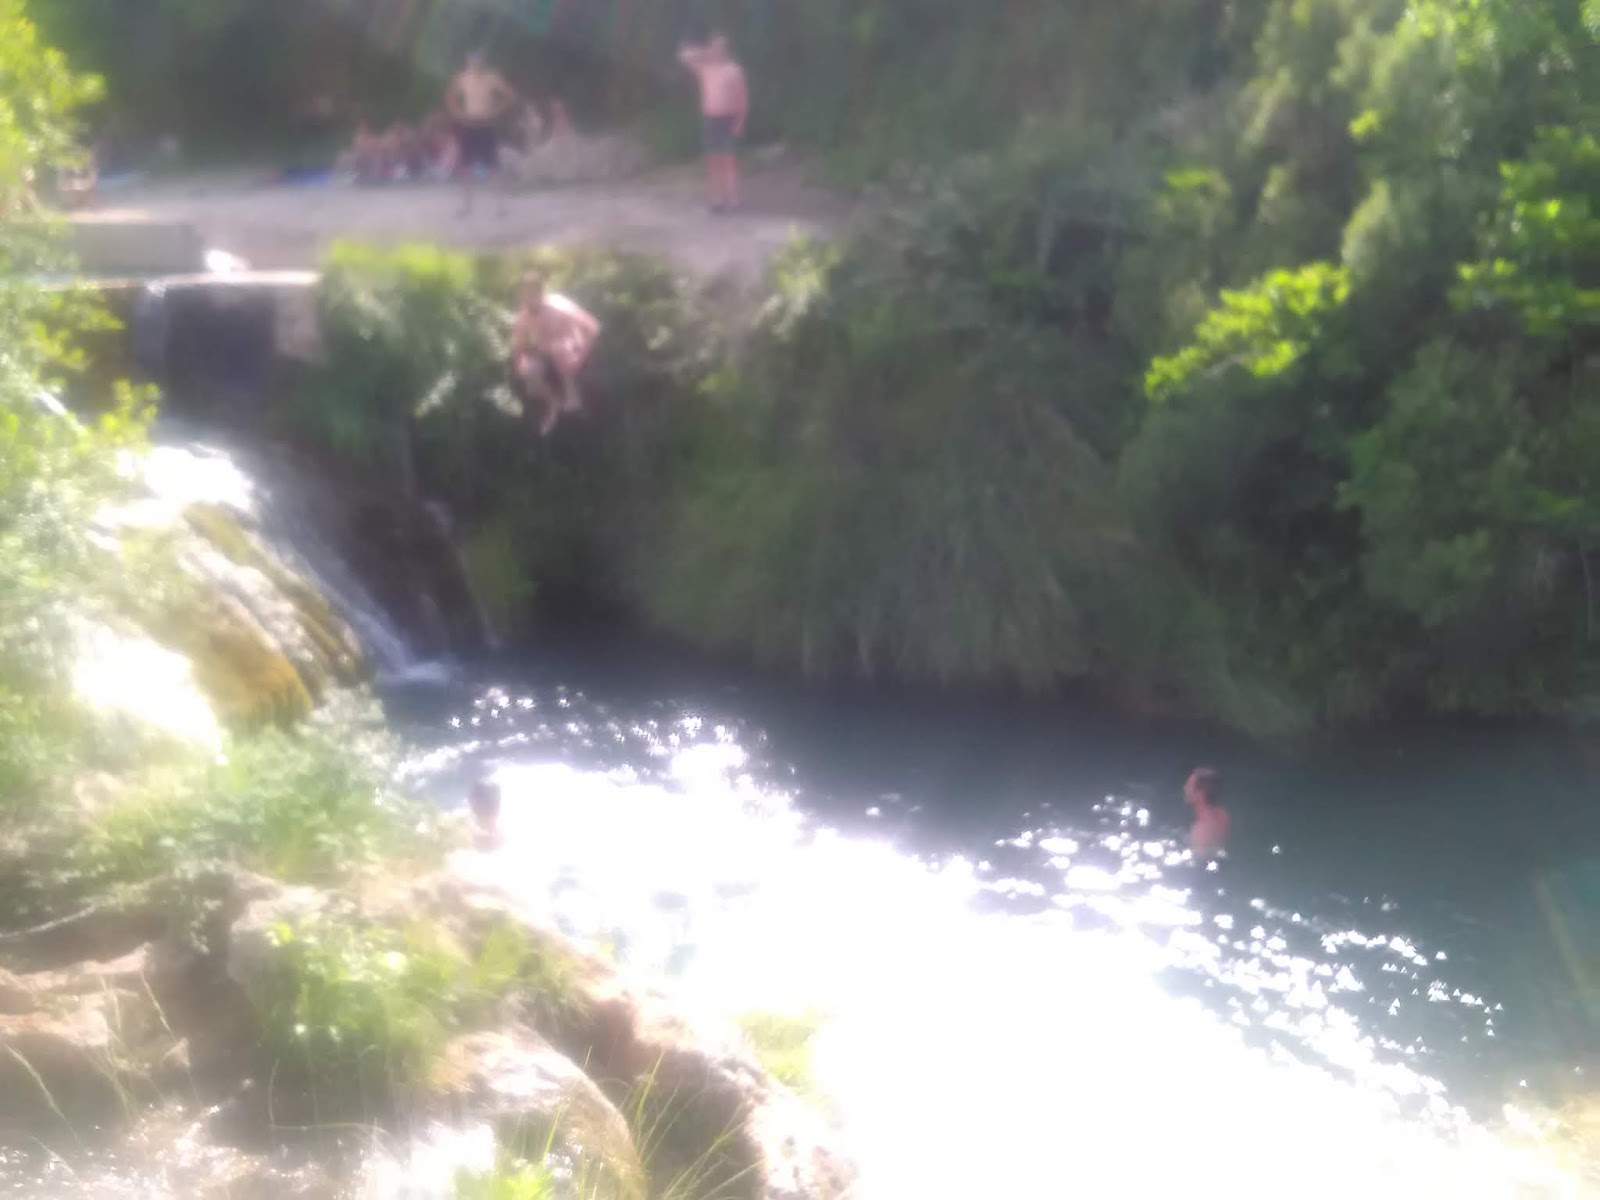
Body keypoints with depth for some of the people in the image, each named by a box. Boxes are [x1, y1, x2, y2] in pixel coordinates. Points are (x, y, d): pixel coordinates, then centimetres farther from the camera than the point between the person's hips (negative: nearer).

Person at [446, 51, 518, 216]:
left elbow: (511, 96, 0)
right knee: (465, 166, 4)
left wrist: (495, 111, -7)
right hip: (467, 126, 3)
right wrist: (457, 113, 2)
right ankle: (466, 204, 13)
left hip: (486, 126, -3)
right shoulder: (461, 79, 3)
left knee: (493, 167, -6)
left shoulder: (492, 78, -4)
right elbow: (450, 99, 17)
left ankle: (501, 204, -2)